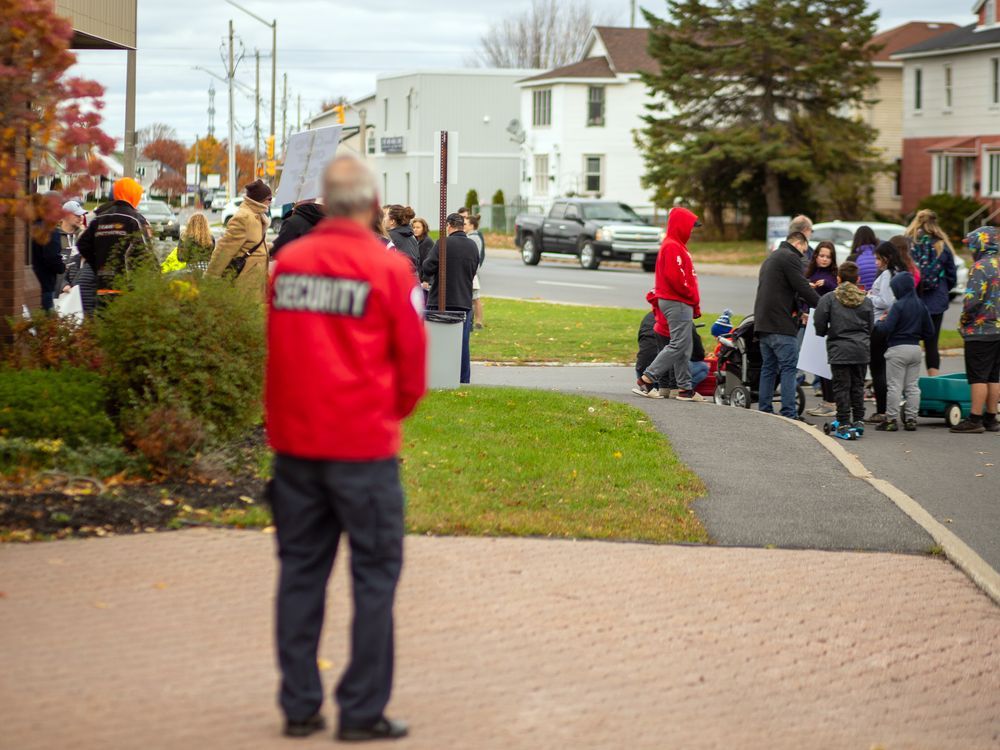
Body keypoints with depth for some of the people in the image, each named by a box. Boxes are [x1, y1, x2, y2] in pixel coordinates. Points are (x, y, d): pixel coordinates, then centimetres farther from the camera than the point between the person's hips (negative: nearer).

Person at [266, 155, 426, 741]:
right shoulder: (388, 268, -9)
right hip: (364, 444, -4)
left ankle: (300, 707, 15)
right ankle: (363, 711, 4)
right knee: (375, 573, 5)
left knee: (301, 571, 12)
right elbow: (413, 357, -3)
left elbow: (273, 348, 8)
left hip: (294, 443, 4)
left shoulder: (286, 263, 2)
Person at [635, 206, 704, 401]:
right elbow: (675, 278, -22)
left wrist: (694, 304, 14)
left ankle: (685, 388, 13)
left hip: (680, 303, 11)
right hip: (677, 303, -11)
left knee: (684, 348, 11)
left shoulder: (677, 246, 20)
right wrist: (693, 298, -11)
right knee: (678, 345, -12)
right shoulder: (672, 247, -13)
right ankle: (646, 380, -13)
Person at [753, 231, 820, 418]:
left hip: (763, 323, 9)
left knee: (769, 368, 12)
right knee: (789, 368, -9)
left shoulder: (770, 258, 25)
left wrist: (799, 312, 24)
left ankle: (765, 411, 12)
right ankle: (789, 413, -13)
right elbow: (803, 288, -13)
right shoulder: (790, 257, -6)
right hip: (781, 325, -9)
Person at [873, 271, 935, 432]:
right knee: (912, 387, 11)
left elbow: (885, 329, -19)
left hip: (898, 349, -6)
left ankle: (891, 420, 2)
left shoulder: (898, 306, -14)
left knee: (895, 387, 0)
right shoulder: (921, 306, 6)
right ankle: (911, 419, 12)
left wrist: (879, 322, 1)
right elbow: (929, 331, 11)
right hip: (915, 348, 6)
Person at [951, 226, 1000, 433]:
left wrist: (964, 320, -7)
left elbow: (972, 299, -21)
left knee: (978, 377, -5)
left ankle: (975, 419, -4)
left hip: (980, 331, -8)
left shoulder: (981, 267, -14)